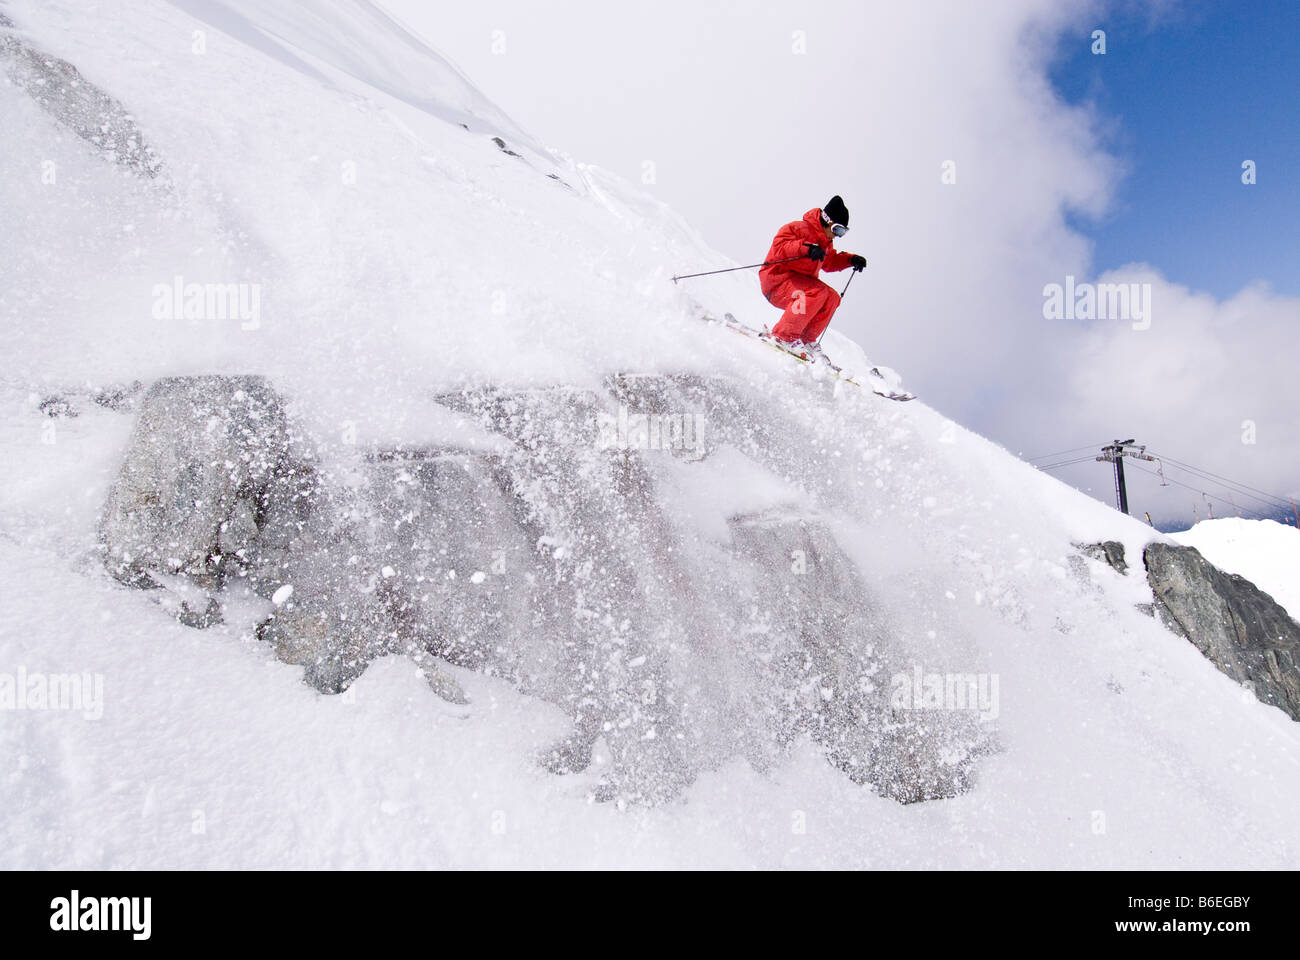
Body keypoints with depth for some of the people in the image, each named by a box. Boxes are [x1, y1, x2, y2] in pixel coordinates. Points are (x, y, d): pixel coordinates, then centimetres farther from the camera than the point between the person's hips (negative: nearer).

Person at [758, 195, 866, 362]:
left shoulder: (826, 242, 16)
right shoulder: (799, 229, -12)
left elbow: (830, 262, 32)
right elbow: (779, 246, -26)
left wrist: (851, 260, 16)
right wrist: (806, 247, -37)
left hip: (799, 282, 9)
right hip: (777, 280, -9)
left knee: (832, 298, -7)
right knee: (817, 292, -30)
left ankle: (807, 340, -5)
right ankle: (784, 336, -30)